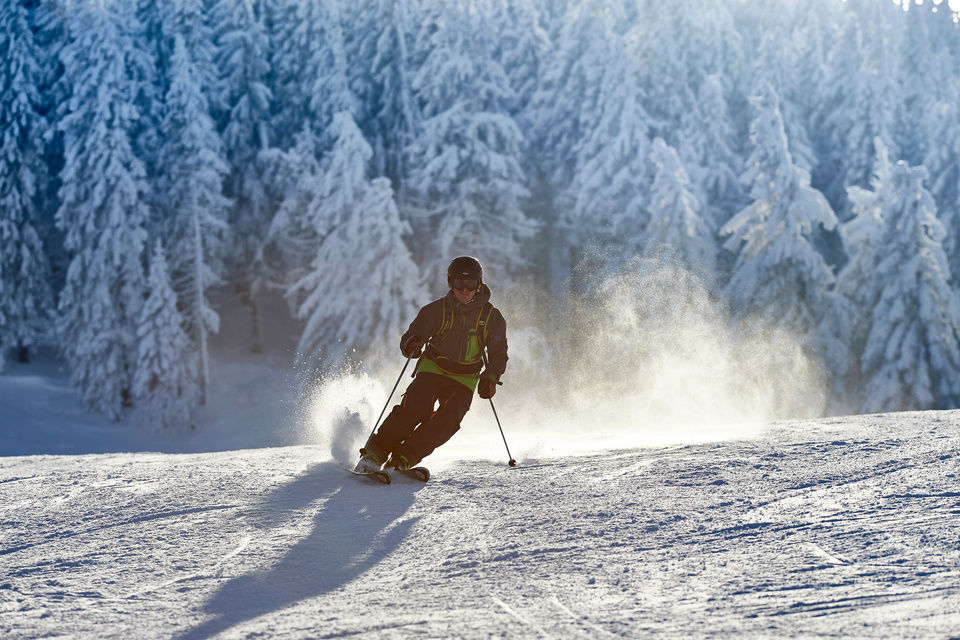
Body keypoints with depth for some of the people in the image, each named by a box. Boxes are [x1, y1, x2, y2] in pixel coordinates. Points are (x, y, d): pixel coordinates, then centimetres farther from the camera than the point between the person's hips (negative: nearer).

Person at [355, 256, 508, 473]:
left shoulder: (492, 317, -2)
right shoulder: (436, 310, -5)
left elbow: (498, 355, 8)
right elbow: (407, 341, -4)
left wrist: (490, 377, -10)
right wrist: (412, 345, -29)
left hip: (465, 380, 1)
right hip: (432, 370, -1)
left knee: (447, 421, -24)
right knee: (415, 408, -26)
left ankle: (404, 457, -22)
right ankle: (376, 451, -18)